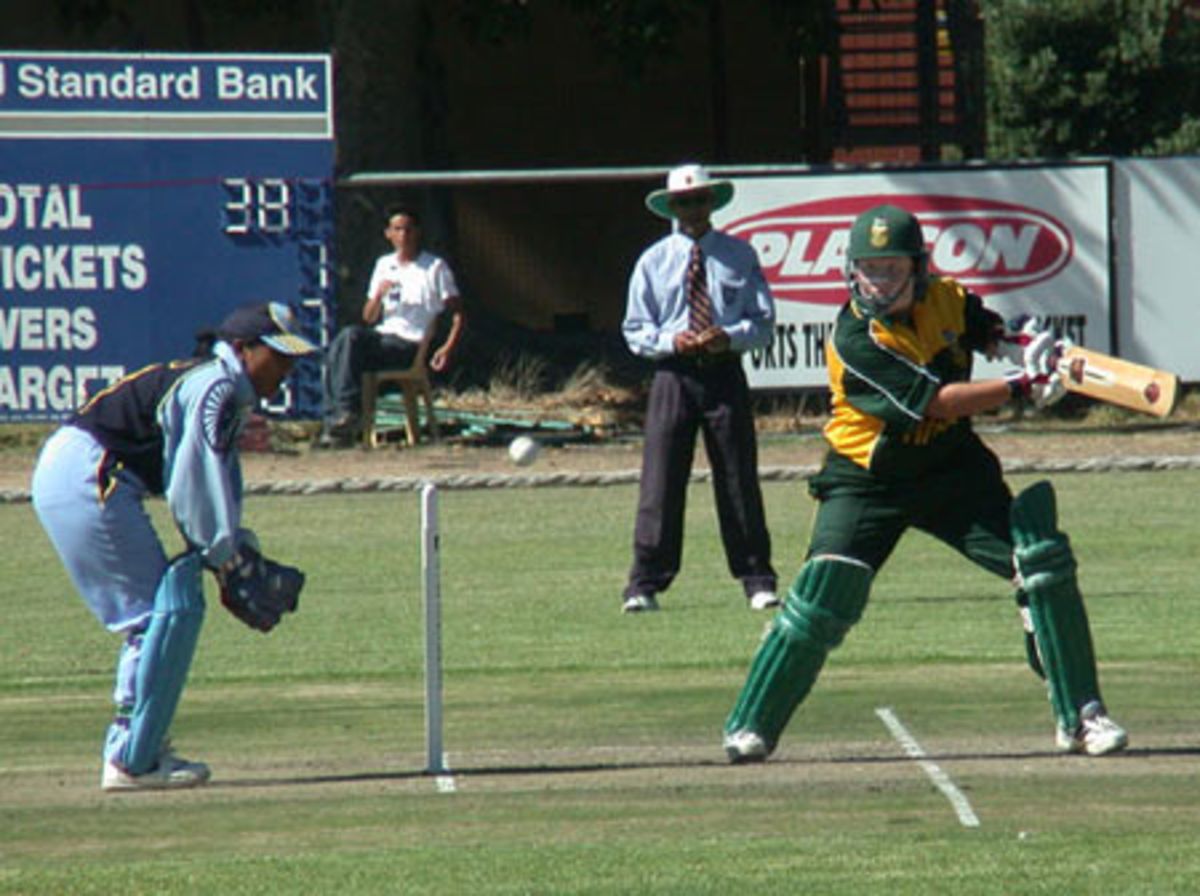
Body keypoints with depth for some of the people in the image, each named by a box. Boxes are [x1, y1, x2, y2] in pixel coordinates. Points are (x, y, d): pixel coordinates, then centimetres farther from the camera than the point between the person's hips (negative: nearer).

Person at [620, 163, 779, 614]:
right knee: (660, 480, -5)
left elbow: (764, 322, 6)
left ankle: (757, 581, 11)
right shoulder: (653, 262, 7)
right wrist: (671, 341, -12)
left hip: (724, 372, 0)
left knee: (739, 479, 3)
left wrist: (730, 336, -13)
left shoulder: (740, 256, 7)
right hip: (673, 375, 0)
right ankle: (645, 584, -1)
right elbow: (635, 332, 7)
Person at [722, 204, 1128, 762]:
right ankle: (750, 729, -1)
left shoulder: (947, 301, -6)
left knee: (1045, 565, -8)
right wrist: (1022, 387, -31)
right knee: (823, 600, -16)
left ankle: (1080, 717, 2)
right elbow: (939, 402, -28)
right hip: (866, 482, -5)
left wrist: (1026, 347, -17)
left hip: (954, 470, 5)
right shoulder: (855, 339, -24)